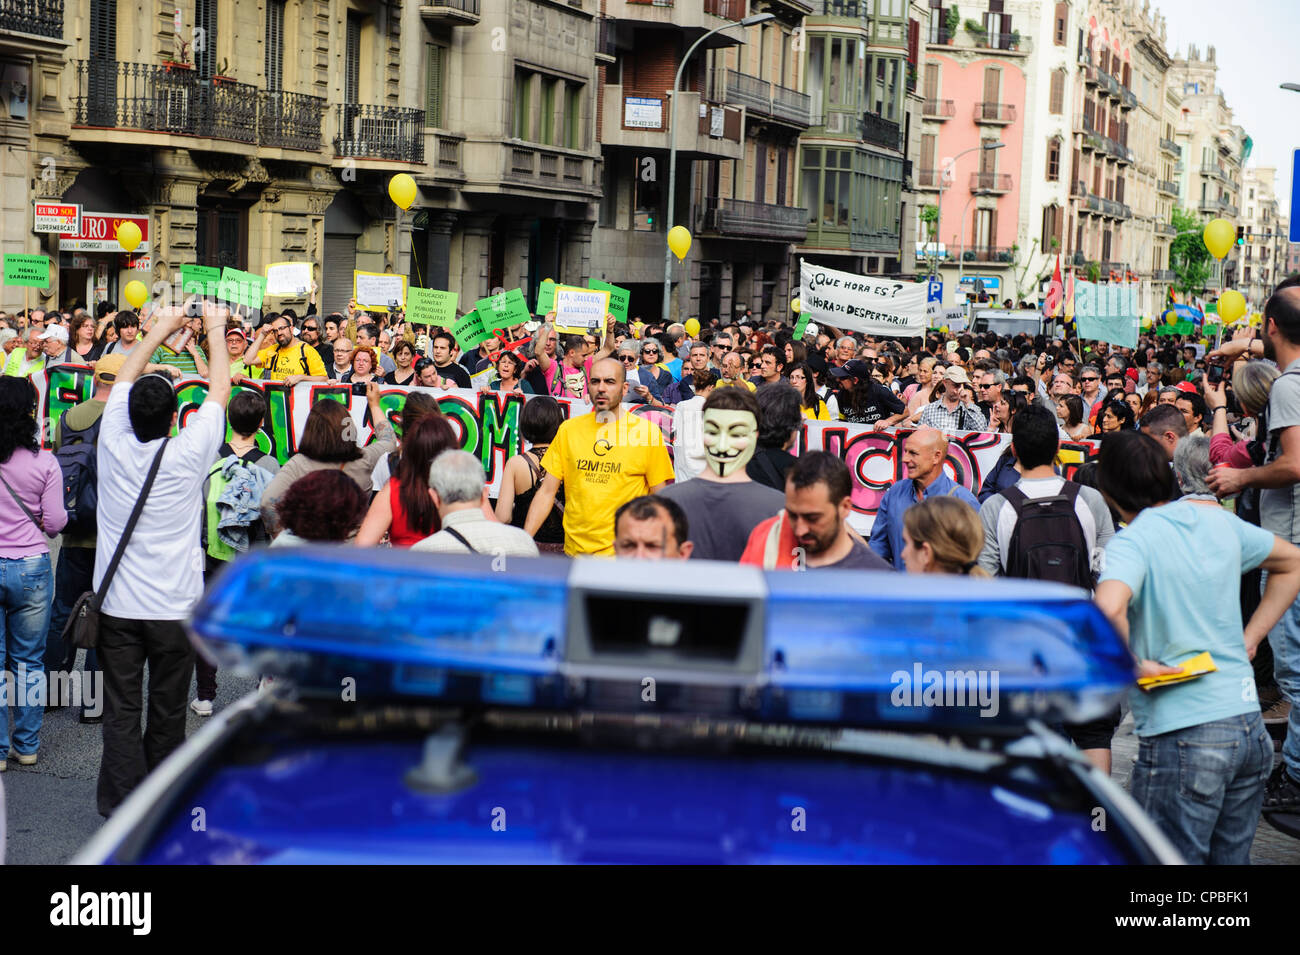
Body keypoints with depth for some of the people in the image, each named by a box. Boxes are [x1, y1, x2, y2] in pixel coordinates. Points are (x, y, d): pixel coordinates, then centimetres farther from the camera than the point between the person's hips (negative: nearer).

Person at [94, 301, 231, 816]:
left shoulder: (115, 446, -6)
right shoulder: (188, 454, -12)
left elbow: (125, 377, 11)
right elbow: (219, 390, 2)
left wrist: (161, 328, 21)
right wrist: (215, 329, 14)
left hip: (117, 604, 2)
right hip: (174, 606, -1)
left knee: (121, 710, 2)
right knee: (167, 710, 10)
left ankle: (122, 805, 0)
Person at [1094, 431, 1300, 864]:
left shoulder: (1133, 540, -13)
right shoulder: (1220, 522, 9)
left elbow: (1107, 610, -33)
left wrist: (1134, 664, -14)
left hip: (1183, 735, -7)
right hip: (1250, 726, 7)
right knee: (1231, 858, 17)